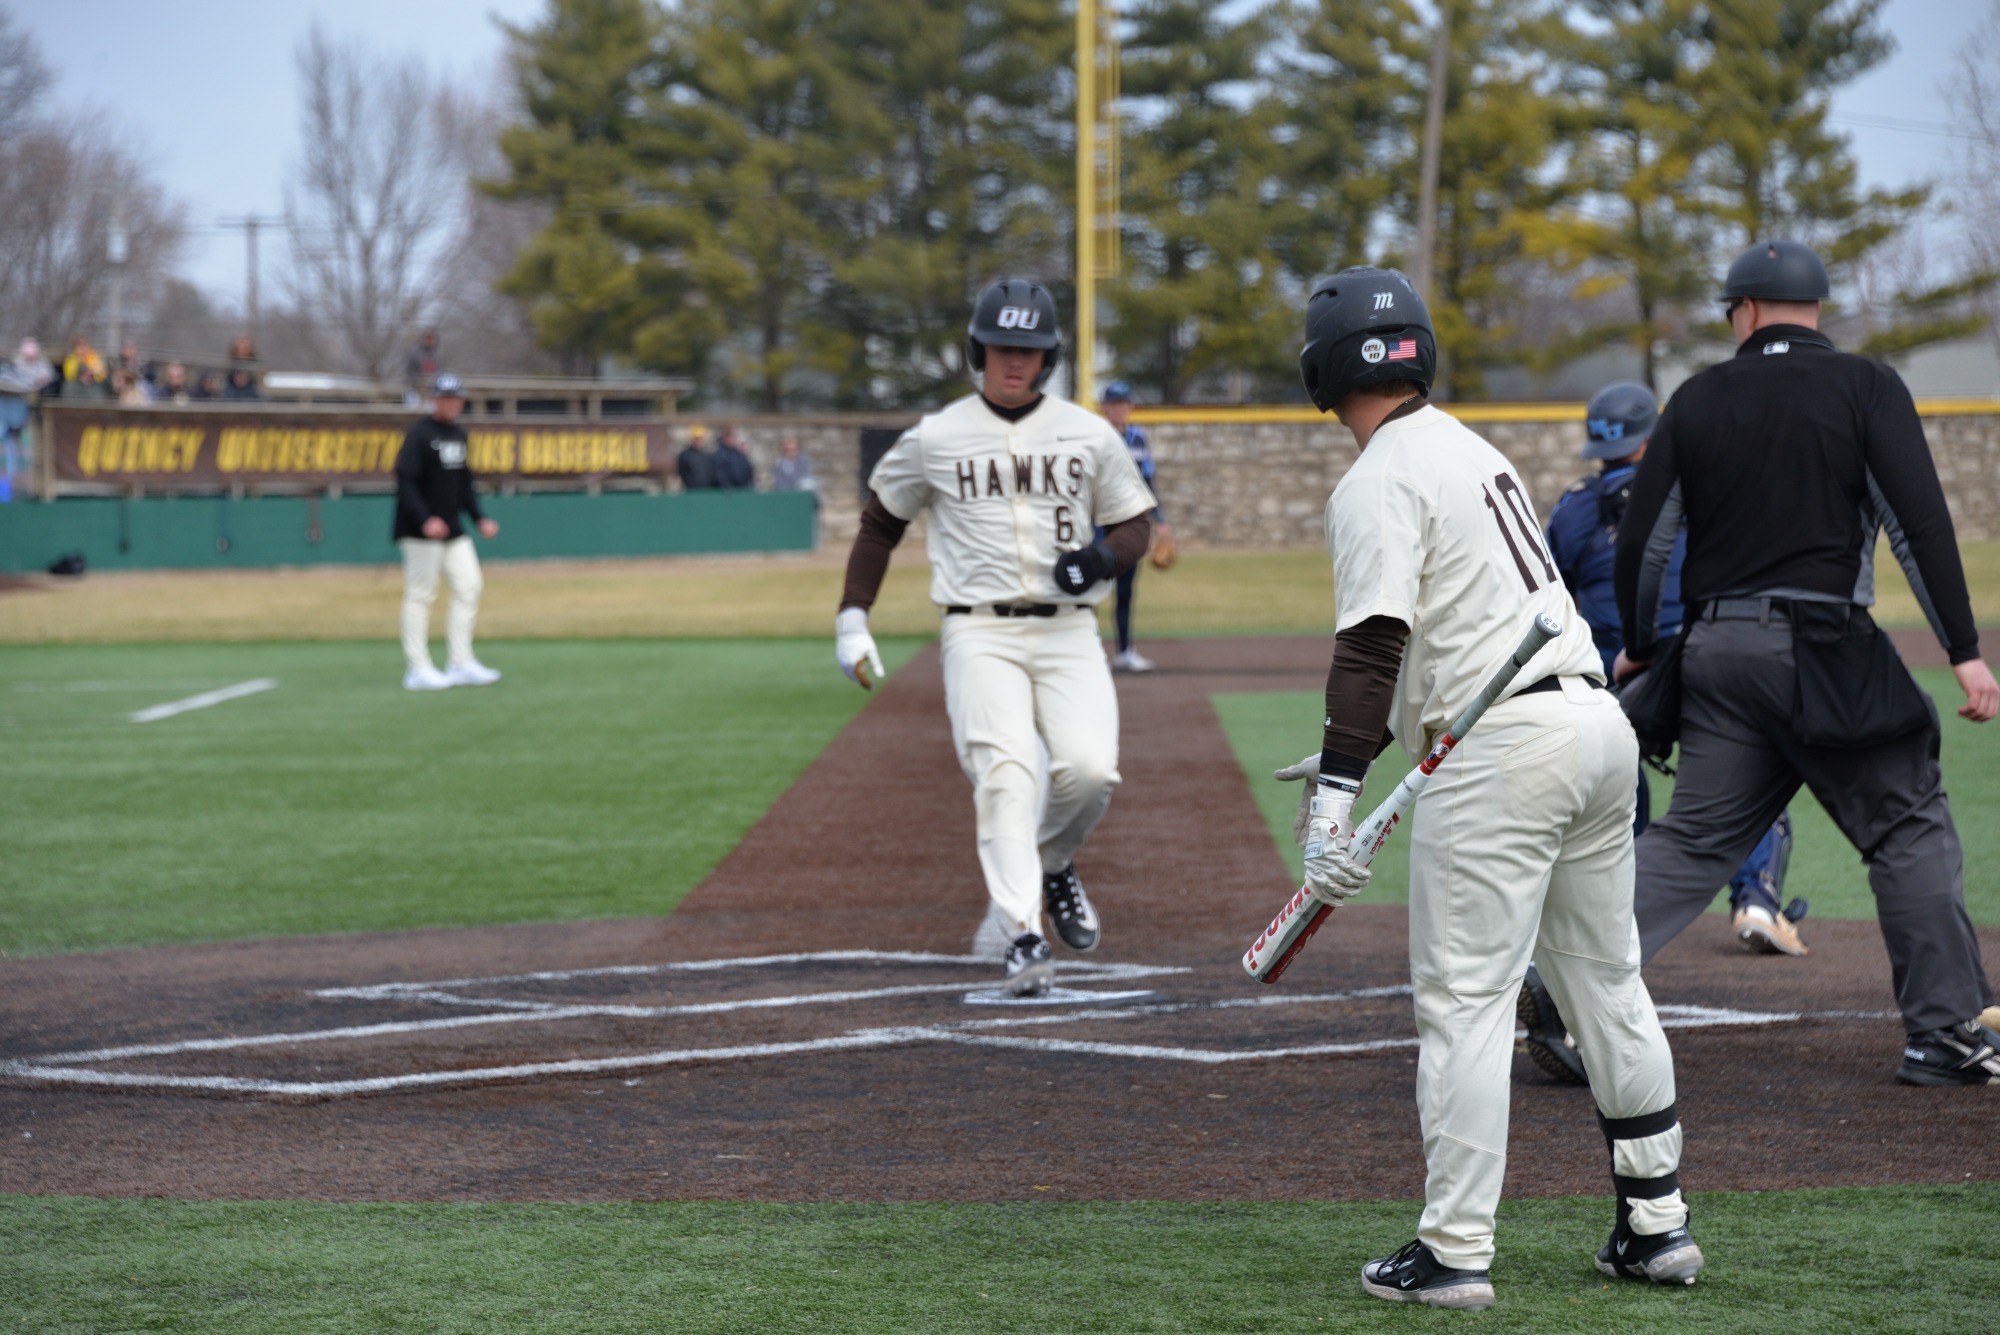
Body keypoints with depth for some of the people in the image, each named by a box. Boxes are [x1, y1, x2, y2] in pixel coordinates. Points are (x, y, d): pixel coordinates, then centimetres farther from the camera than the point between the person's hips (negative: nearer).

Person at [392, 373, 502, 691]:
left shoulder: (459, 434, 14)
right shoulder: (420, 435, -11)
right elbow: (405, 481, -18)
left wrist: (480, 518, 13)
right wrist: (426, 520, -28)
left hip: (453, 530, 8)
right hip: (421, 533, -8)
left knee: (468, 586, 3)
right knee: (420, 594, -4)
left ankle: (460, 663, 8)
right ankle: (419, 669, -1)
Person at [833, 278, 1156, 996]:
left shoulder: (1090, 435, 8)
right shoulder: (935, 439, 5)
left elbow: (1135, 525, 14)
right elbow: (881, 522, 15)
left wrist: (1106, 557, -9)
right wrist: (852, 617, 8)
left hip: (1068, 632, 1)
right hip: (980, 634, -1)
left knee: (1090, 769, -16)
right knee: (1004, 774, -19)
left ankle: (1053, 864, 17)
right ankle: (1023, 938, -22)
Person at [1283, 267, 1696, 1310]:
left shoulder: (1378, 483, -8)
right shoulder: (1471, 449, 20)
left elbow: (1371, 645, -19)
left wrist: (1334, 799, -24)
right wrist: (1353, 754, 28)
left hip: (1502, 753, -9)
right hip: (1599, 719, 9)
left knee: (1465, 1000, -5)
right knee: (1606, 982, 16)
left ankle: (1455, 1253, -5)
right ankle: (1655, 1224, 22)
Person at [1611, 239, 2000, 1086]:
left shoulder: (1700, 399, 10)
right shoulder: (1865, 388, 1)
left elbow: (1641, 540, 11)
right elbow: (1920, 522, -9)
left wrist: (1639, 648, 26)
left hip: (1716, 651, 4)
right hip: (1825, 653, -4)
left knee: (1694, 838, 9)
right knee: (1910, 827, 4)